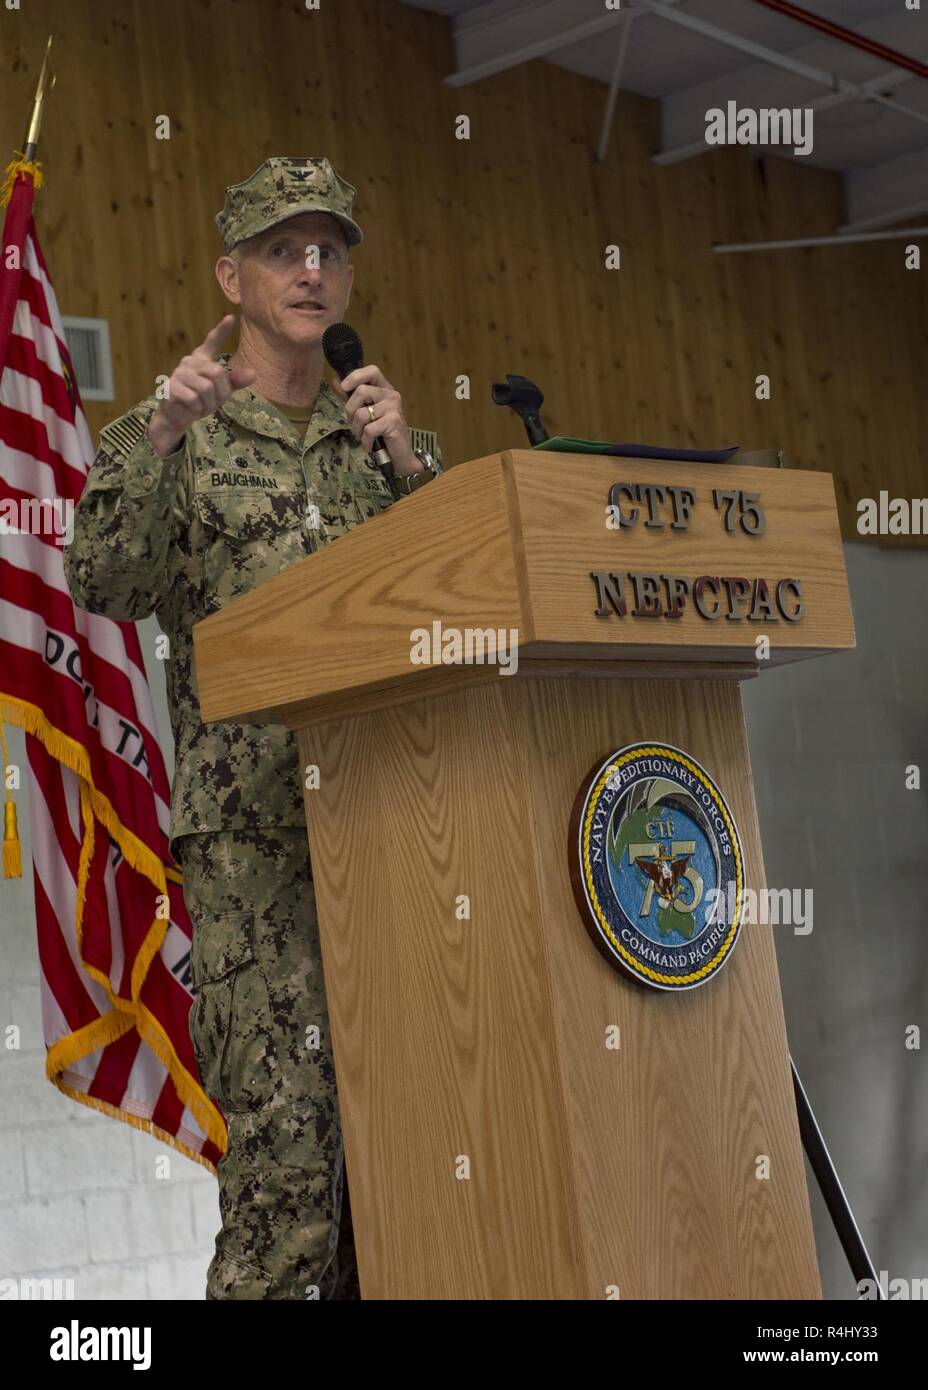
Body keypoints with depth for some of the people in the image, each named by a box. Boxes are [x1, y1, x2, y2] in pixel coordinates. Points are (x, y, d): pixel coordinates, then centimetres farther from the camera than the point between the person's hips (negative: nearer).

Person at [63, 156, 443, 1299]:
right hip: (252, 813, -4)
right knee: (286, 1125, -12)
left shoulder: (372, 438, 20)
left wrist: (411, 459, -4)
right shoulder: (177, 433, 9)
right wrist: (159, 433, -17)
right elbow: (105, 584, -6)